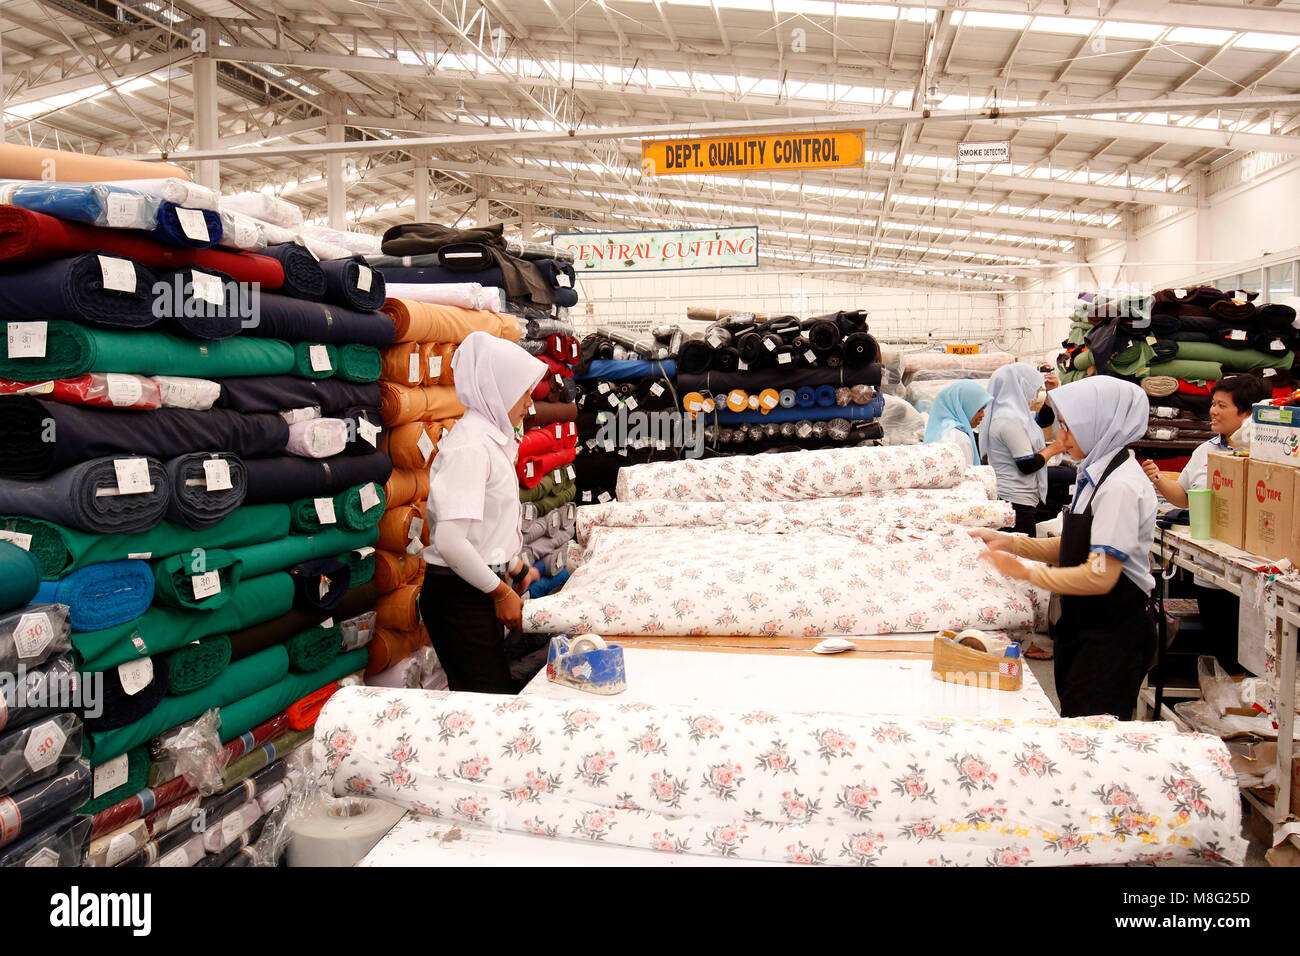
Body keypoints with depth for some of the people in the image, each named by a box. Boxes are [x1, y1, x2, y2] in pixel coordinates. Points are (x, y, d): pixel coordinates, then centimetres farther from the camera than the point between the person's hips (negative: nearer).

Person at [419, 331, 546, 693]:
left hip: (480, 589, 9)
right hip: (457, 594, -9)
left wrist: (518, 571, 21)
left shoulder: (490, 439, 12)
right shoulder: (469, 447, -19)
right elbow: (450, 541, -26)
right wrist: (501, 592, -17)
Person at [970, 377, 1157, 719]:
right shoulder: (1096, 475, 9)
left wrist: (1026, 572, -17)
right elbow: (1070, 548, 15)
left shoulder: (1122, 486, -20)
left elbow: (1100, 576, -24)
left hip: (1113, 636, -9)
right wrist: (1009, 542, 6)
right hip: (1084, 627, 9)